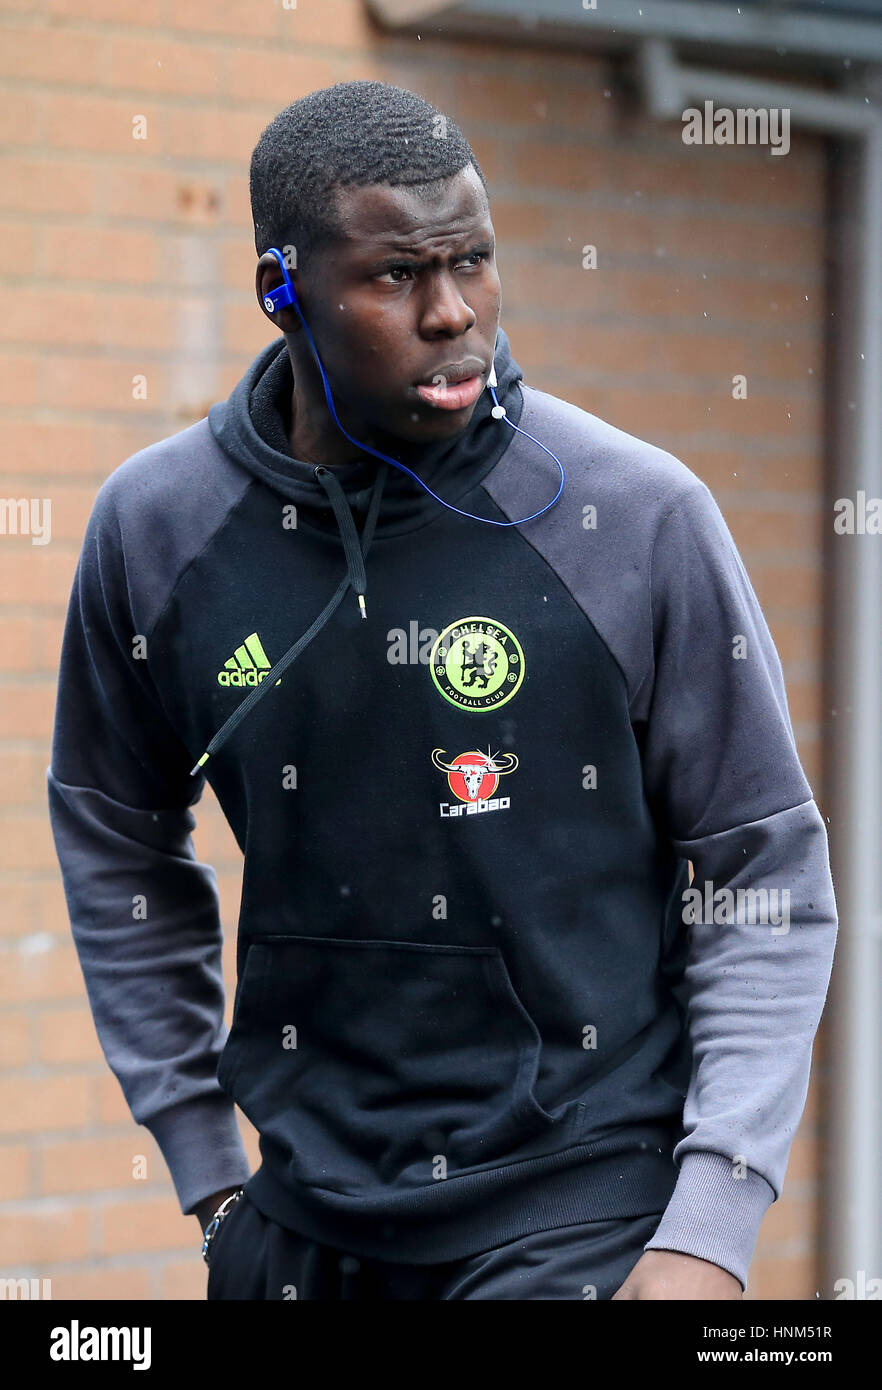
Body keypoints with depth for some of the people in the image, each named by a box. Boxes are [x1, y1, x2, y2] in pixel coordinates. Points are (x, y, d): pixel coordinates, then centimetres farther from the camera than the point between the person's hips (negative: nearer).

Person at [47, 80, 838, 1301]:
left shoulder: (640, 519, -9)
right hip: (304, 1214, 3)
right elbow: (118, 842, 13)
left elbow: (767, 877, -4)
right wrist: (204, 1168, 12)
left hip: (583, 1202, -3)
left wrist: (710, 1229, -10)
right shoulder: (157, 527, -2)